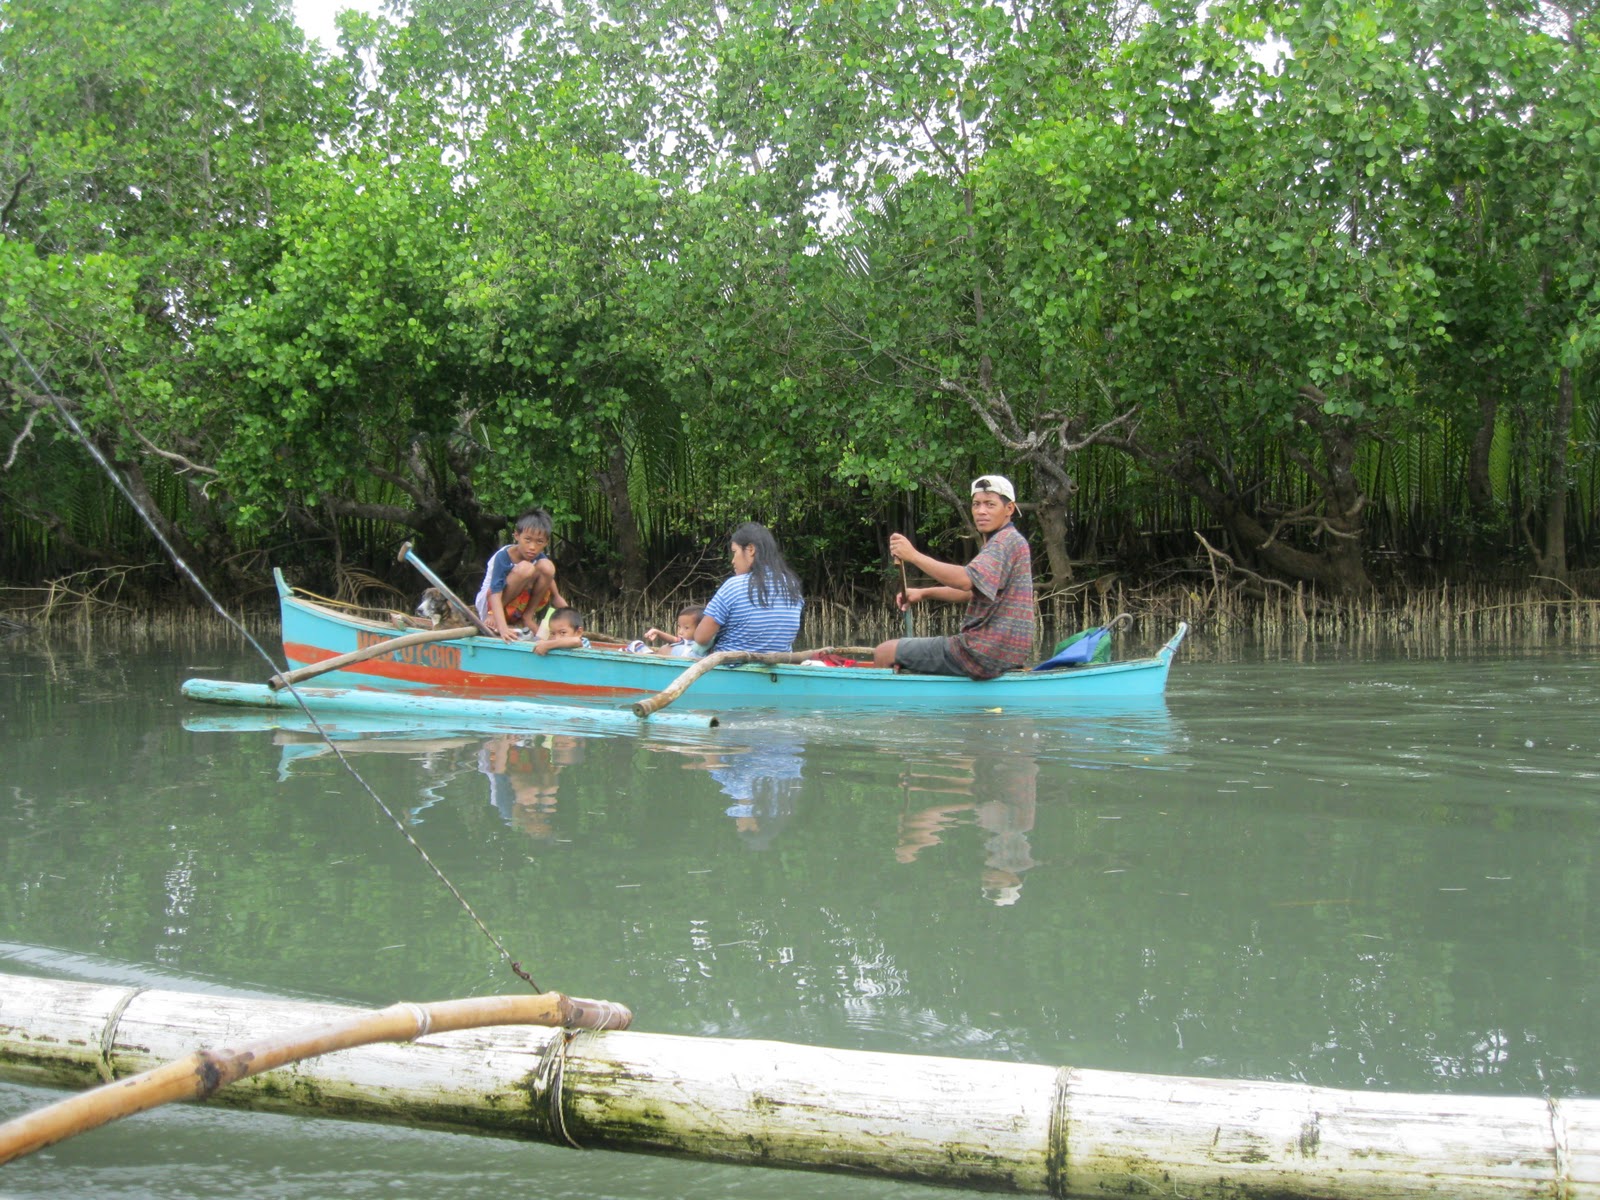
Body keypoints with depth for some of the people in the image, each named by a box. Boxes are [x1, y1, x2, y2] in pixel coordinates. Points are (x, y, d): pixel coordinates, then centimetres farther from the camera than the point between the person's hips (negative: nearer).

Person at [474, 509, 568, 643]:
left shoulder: (540, 558, -8)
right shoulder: (503, 557, -24)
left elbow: (556, 597, 2)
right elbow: (496, 594, -34)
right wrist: (503, 628, -48)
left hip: (518, 609, 5)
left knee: (546, 566, -19)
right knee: (525, 568, -32)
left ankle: (527, 617, -10)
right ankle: (493, 616, -17)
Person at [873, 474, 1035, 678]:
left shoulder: (1007, 541, -14)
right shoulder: (1007, 541, 20)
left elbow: (966, 580, -31)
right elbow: (972, 592, 29)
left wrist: (913, 555, -29)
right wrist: (924, 593, 18)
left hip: (983, 654, -11)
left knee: (884, 654, -5)